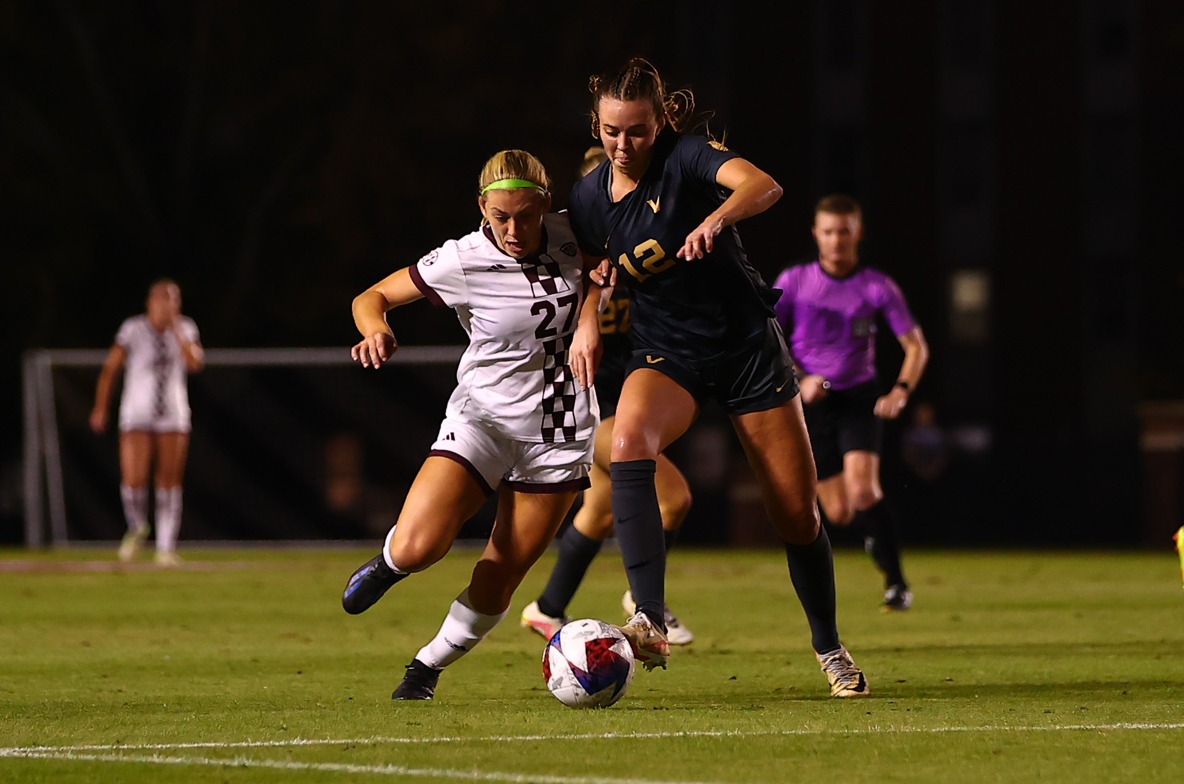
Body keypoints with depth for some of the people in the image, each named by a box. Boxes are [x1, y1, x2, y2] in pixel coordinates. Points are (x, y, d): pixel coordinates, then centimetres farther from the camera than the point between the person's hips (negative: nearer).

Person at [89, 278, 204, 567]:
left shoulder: (186, 329, 3)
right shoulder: (134, 329, -5)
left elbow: (195, 363, -13)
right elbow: (110, 369, 4)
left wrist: (177, 330, -15)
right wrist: (100, 409, 6)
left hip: (173, 418, 2)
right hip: (137, 417, -2)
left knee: (170, 485, 0)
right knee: (133, 482, -13)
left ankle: (166, 548, 8)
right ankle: (137, 527, 16)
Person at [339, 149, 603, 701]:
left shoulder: (571, 237, -8)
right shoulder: (462, 262, -13)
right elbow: (372, 296, -3)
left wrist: (590, 320, -9)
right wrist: (375, 330, -26)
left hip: (559, 436, 2)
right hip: (482, 420, -2)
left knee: (498, 582, 1)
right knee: (417, 548, -21)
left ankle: (430, 665, 25)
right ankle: (387, 565, 16)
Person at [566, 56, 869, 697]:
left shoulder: (686, 158, -15)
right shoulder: (588, 198, -1)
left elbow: (763, 185, -35)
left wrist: (716, 218, -54)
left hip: (747, 345, -2)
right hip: (666, 355, 2)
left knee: (797, 515, 1)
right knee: (628, 438, -33)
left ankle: (829, 648, 27)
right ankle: (651, 624, -41)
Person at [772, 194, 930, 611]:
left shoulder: (878, 287, -4)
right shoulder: (794, 281, -2)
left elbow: (916, 346, 1)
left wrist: (901, 392, -16)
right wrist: (799, 380, -13)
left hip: (860, 397, -1)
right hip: (813, 404, 1)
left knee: (862, 487, -26)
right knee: (839, 513, -1)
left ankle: (896, 582, -17)